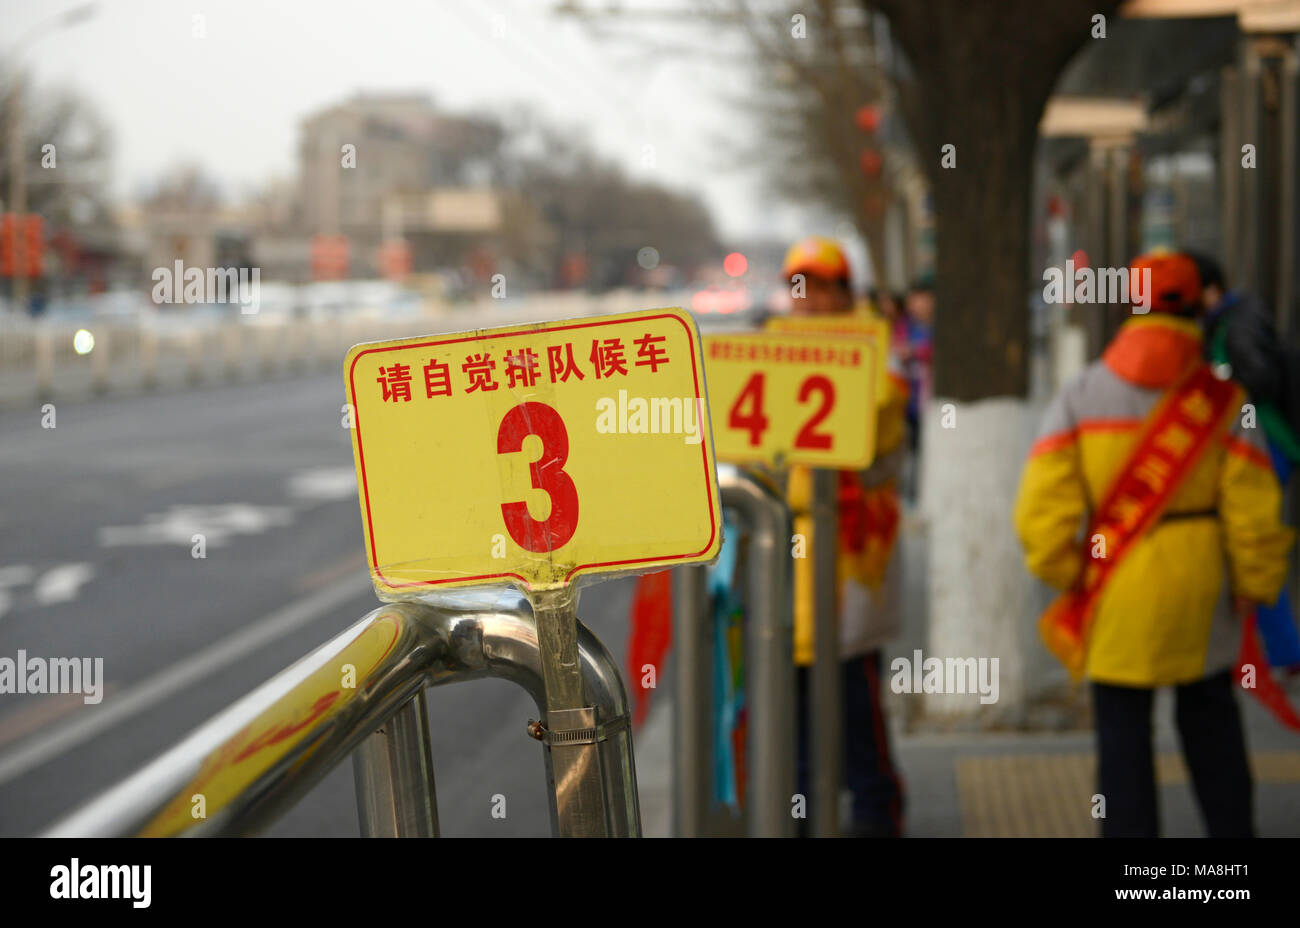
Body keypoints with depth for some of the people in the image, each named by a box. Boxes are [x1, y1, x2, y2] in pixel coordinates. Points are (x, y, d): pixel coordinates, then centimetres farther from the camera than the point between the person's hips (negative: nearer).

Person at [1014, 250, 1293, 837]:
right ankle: (1230, 827, 24)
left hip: (1115, 590, -1)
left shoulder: (1080, 397, -4)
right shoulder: (1222, 401, -5)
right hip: (1199, 587, 1)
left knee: (1123, 729, 7)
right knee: (1209, 719, 18)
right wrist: (1257, 583, 8)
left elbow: (1043, 507, -10)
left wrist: (1066, 575, 4)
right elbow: (1254, 512, -7)